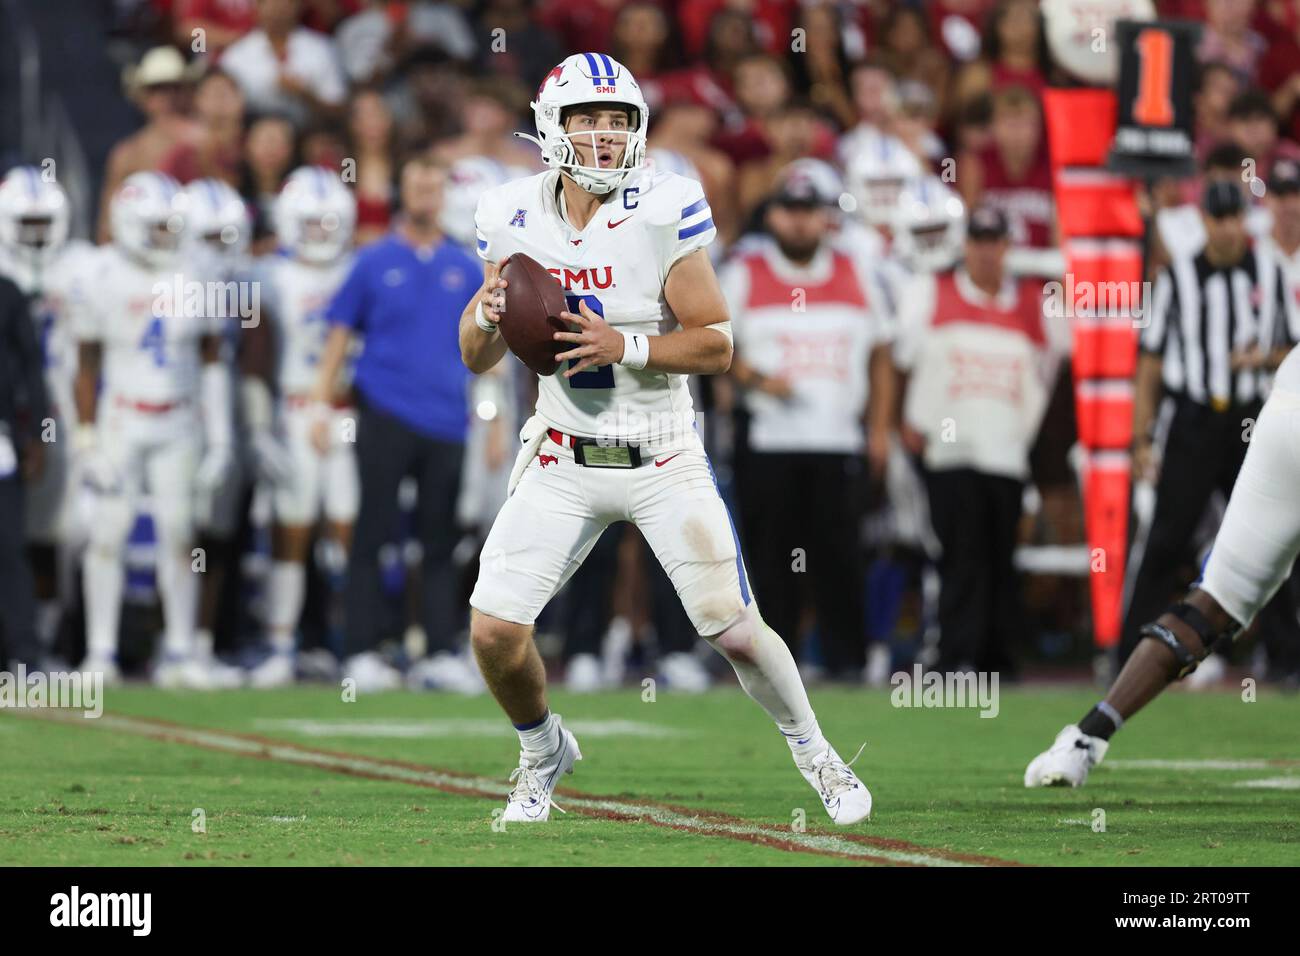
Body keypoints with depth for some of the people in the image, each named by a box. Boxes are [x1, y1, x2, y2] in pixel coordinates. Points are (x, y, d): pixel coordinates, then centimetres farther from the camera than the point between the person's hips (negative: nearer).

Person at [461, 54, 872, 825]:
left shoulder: (664, 212, -14)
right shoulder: (516, 218, -3)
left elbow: (717, 346, -12)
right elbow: (478, 359, 6)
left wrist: (625, 347, -25)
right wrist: (489, 312, -16)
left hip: (664, 458, -2)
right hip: (565, 463, 2)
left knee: (735, 631, -3)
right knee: (495, 631, -8)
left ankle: (814, 751, 25)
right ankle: (544, 751, 23)